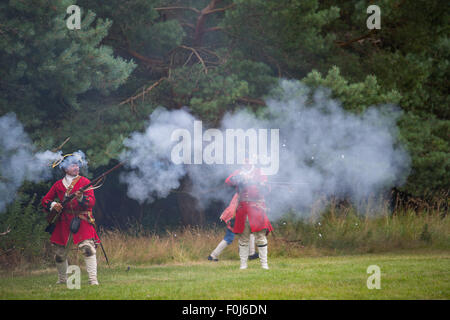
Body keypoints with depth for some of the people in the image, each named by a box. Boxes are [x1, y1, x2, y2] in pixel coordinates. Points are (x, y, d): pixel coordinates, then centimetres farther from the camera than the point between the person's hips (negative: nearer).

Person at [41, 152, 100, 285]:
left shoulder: (85, 182, 4)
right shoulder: (58, 185, 11)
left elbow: (92, 201, -6)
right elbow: (45, 200, 17)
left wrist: (81, 198, -26)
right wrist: (53, 205, -5)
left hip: (81, 222, -3)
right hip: (63, 223, 3)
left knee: (88, 248, -20)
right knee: (60, 253, 10)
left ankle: (93, 279, -21)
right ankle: (62, 279, 31)